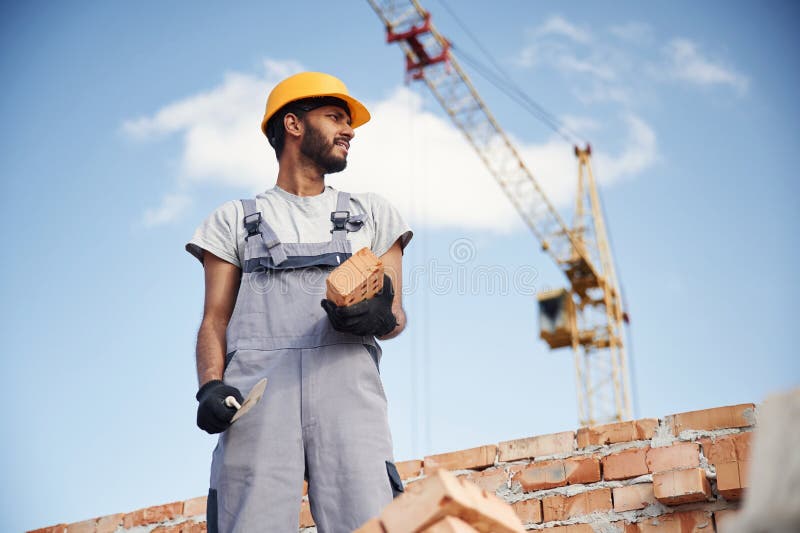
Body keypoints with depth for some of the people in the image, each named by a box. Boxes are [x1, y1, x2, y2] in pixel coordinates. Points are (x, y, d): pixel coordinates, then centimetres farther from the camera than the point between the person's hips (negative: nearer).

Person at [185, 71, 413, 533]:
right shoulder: (235, 220, 23)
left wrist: (380, 316, -7)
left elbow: (396, 314, 18)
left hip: (347, 384, 1)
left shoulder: (371, 213, 27)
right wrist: (211, 386, -6)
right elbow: (215, 320, 14)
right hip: (257, 388, 0)